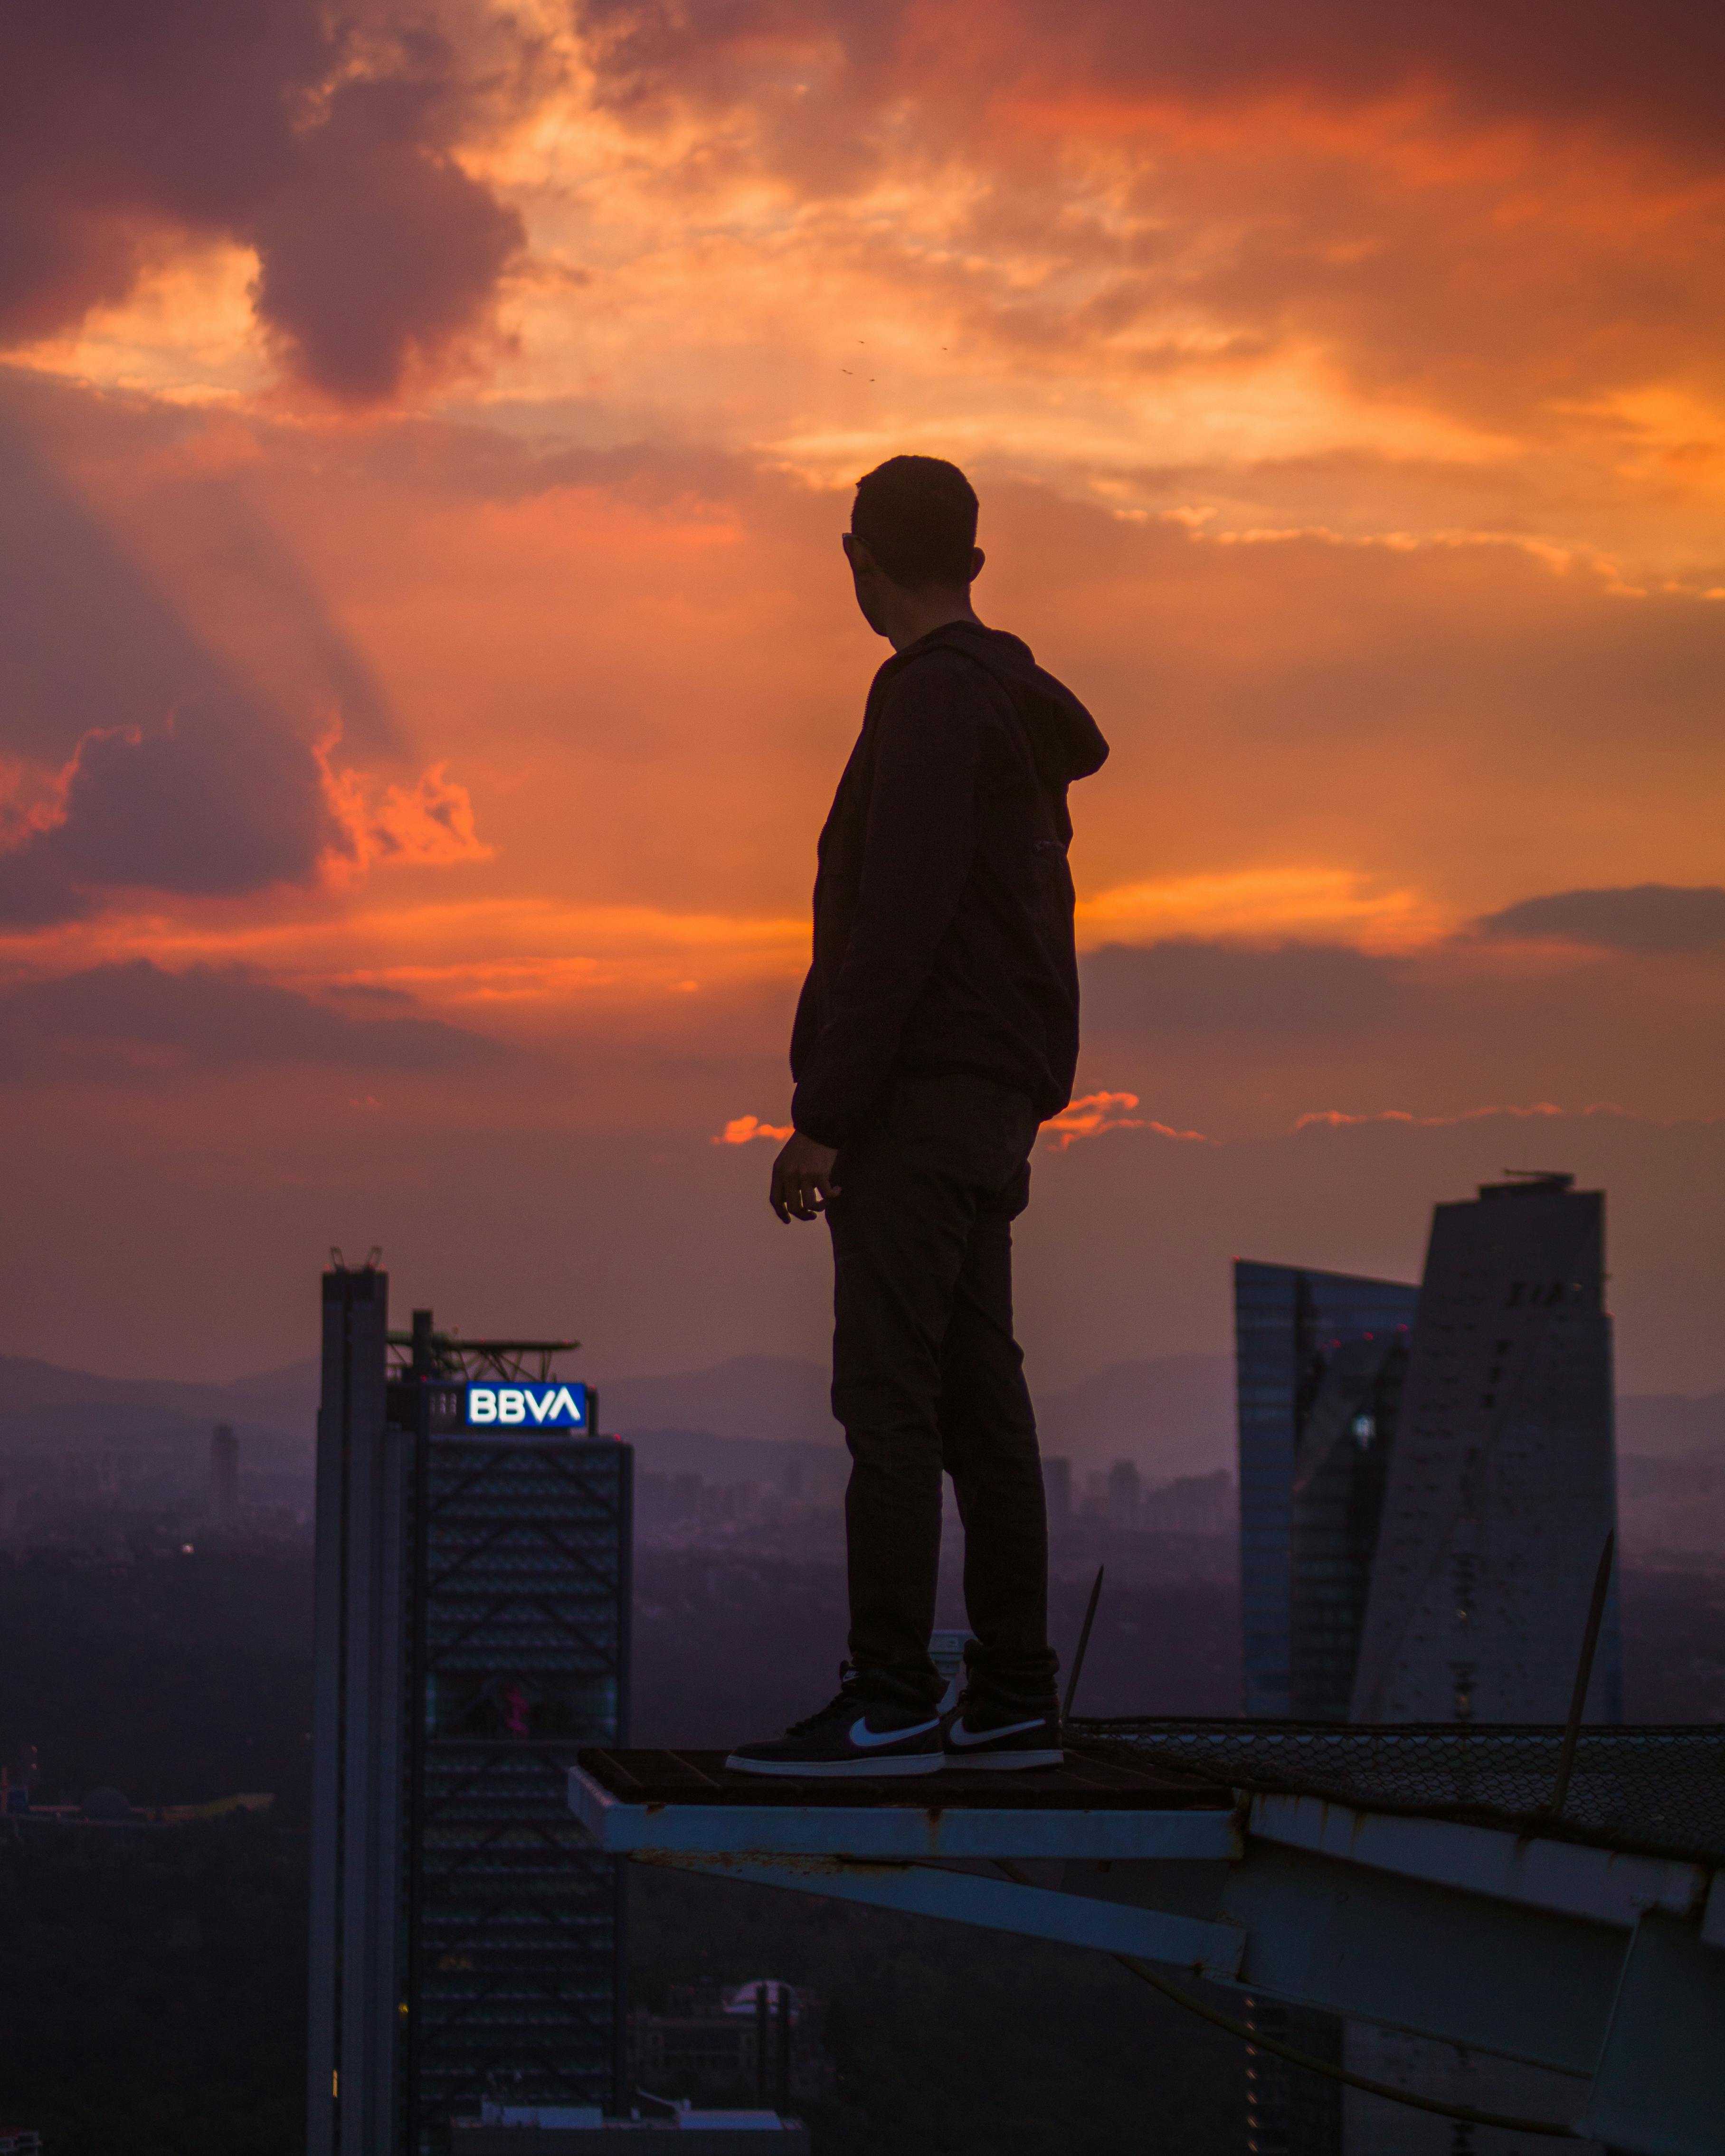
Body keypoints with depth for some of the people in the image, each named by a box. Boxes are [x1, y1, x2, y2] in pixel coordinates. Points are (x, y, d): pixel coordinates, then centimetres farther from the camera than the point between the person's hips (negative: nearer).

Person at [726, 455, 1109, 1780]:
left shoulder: (933, 699, -12)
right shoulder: (1024, 716, 18)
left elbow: (898, 923, -20)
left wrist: (825, 1117, -19)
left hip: (917, 1094, -10)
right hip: (996, 1106, 10)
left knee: (888, 1398, -10)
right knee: (976, 1403, 8)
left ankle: (888, 1704, -12)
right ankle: (1013, 1698, 8)